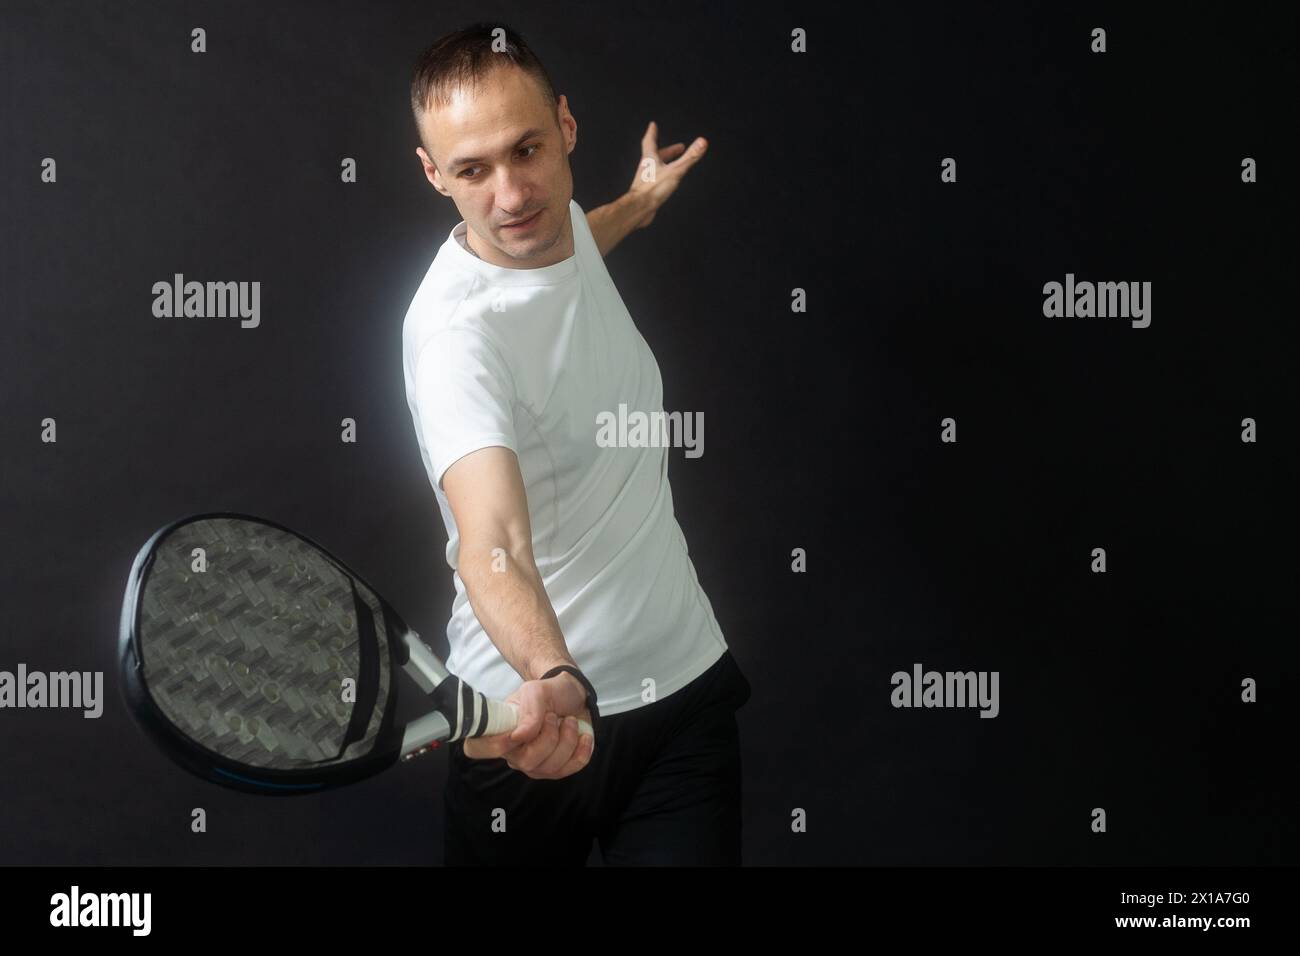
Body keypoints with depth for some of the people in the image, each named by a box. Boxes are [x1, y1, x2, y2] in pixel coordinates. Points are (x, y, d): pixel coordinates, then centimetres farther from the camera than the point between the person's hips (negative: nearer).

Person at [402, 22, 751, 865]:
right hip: (539, 723, -6)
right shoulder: (456, 331, -25)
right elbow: (494, 542, -40)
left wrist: (639, 204, 35)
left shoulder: (566, 224, 0)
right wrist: (550, 678, -56)